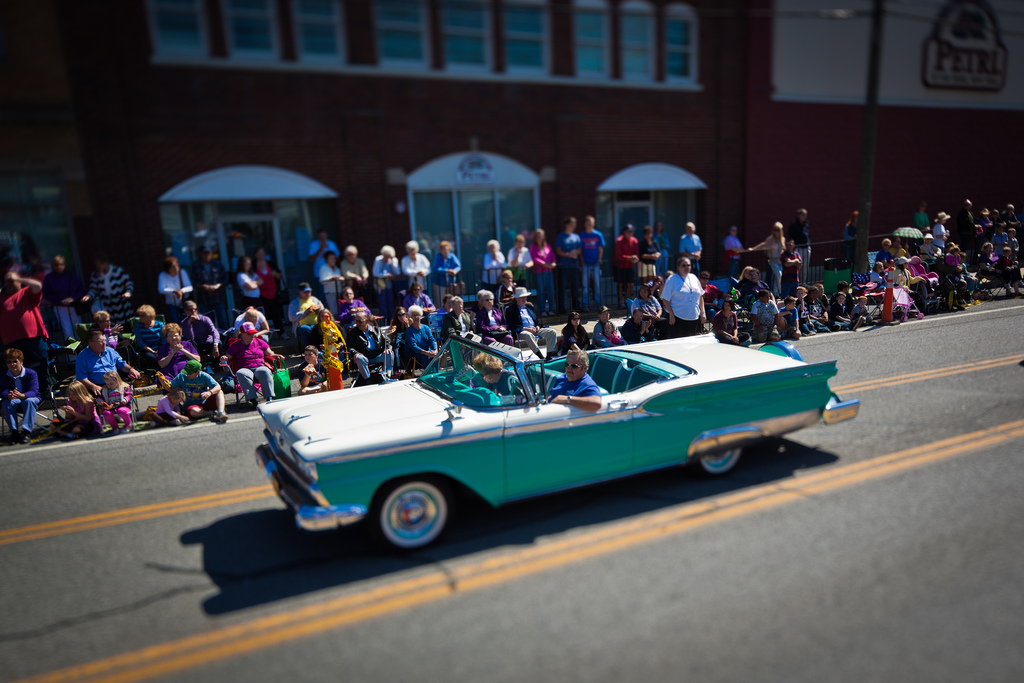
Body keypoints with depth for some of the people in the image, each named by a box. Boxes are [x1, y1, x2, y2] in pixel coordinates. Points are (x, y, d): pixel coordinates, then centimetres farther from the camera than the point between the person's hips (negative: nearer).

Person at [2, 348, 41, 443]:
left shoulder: (31, 373, -13)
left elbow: (33, 391, -24)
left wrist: (22, 396, -48)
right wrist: (9, 395, -46)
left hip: (31, 399, -2)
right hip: (14, 402, 2)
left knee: (29, 400, -36)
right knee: (7, 402, -31)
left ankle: (26, 431, -38)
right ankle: (14, 431, -30)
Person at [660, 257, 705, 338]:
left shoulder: (694, 278, 13)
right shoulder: (672, 279, -3)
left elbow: (700, 296, 19)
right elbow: (665, 299, -7)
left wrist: (703, 312, 12)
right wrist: (671, 314, -13)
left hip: (694, 318, 5)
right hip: (678, 319, -5)